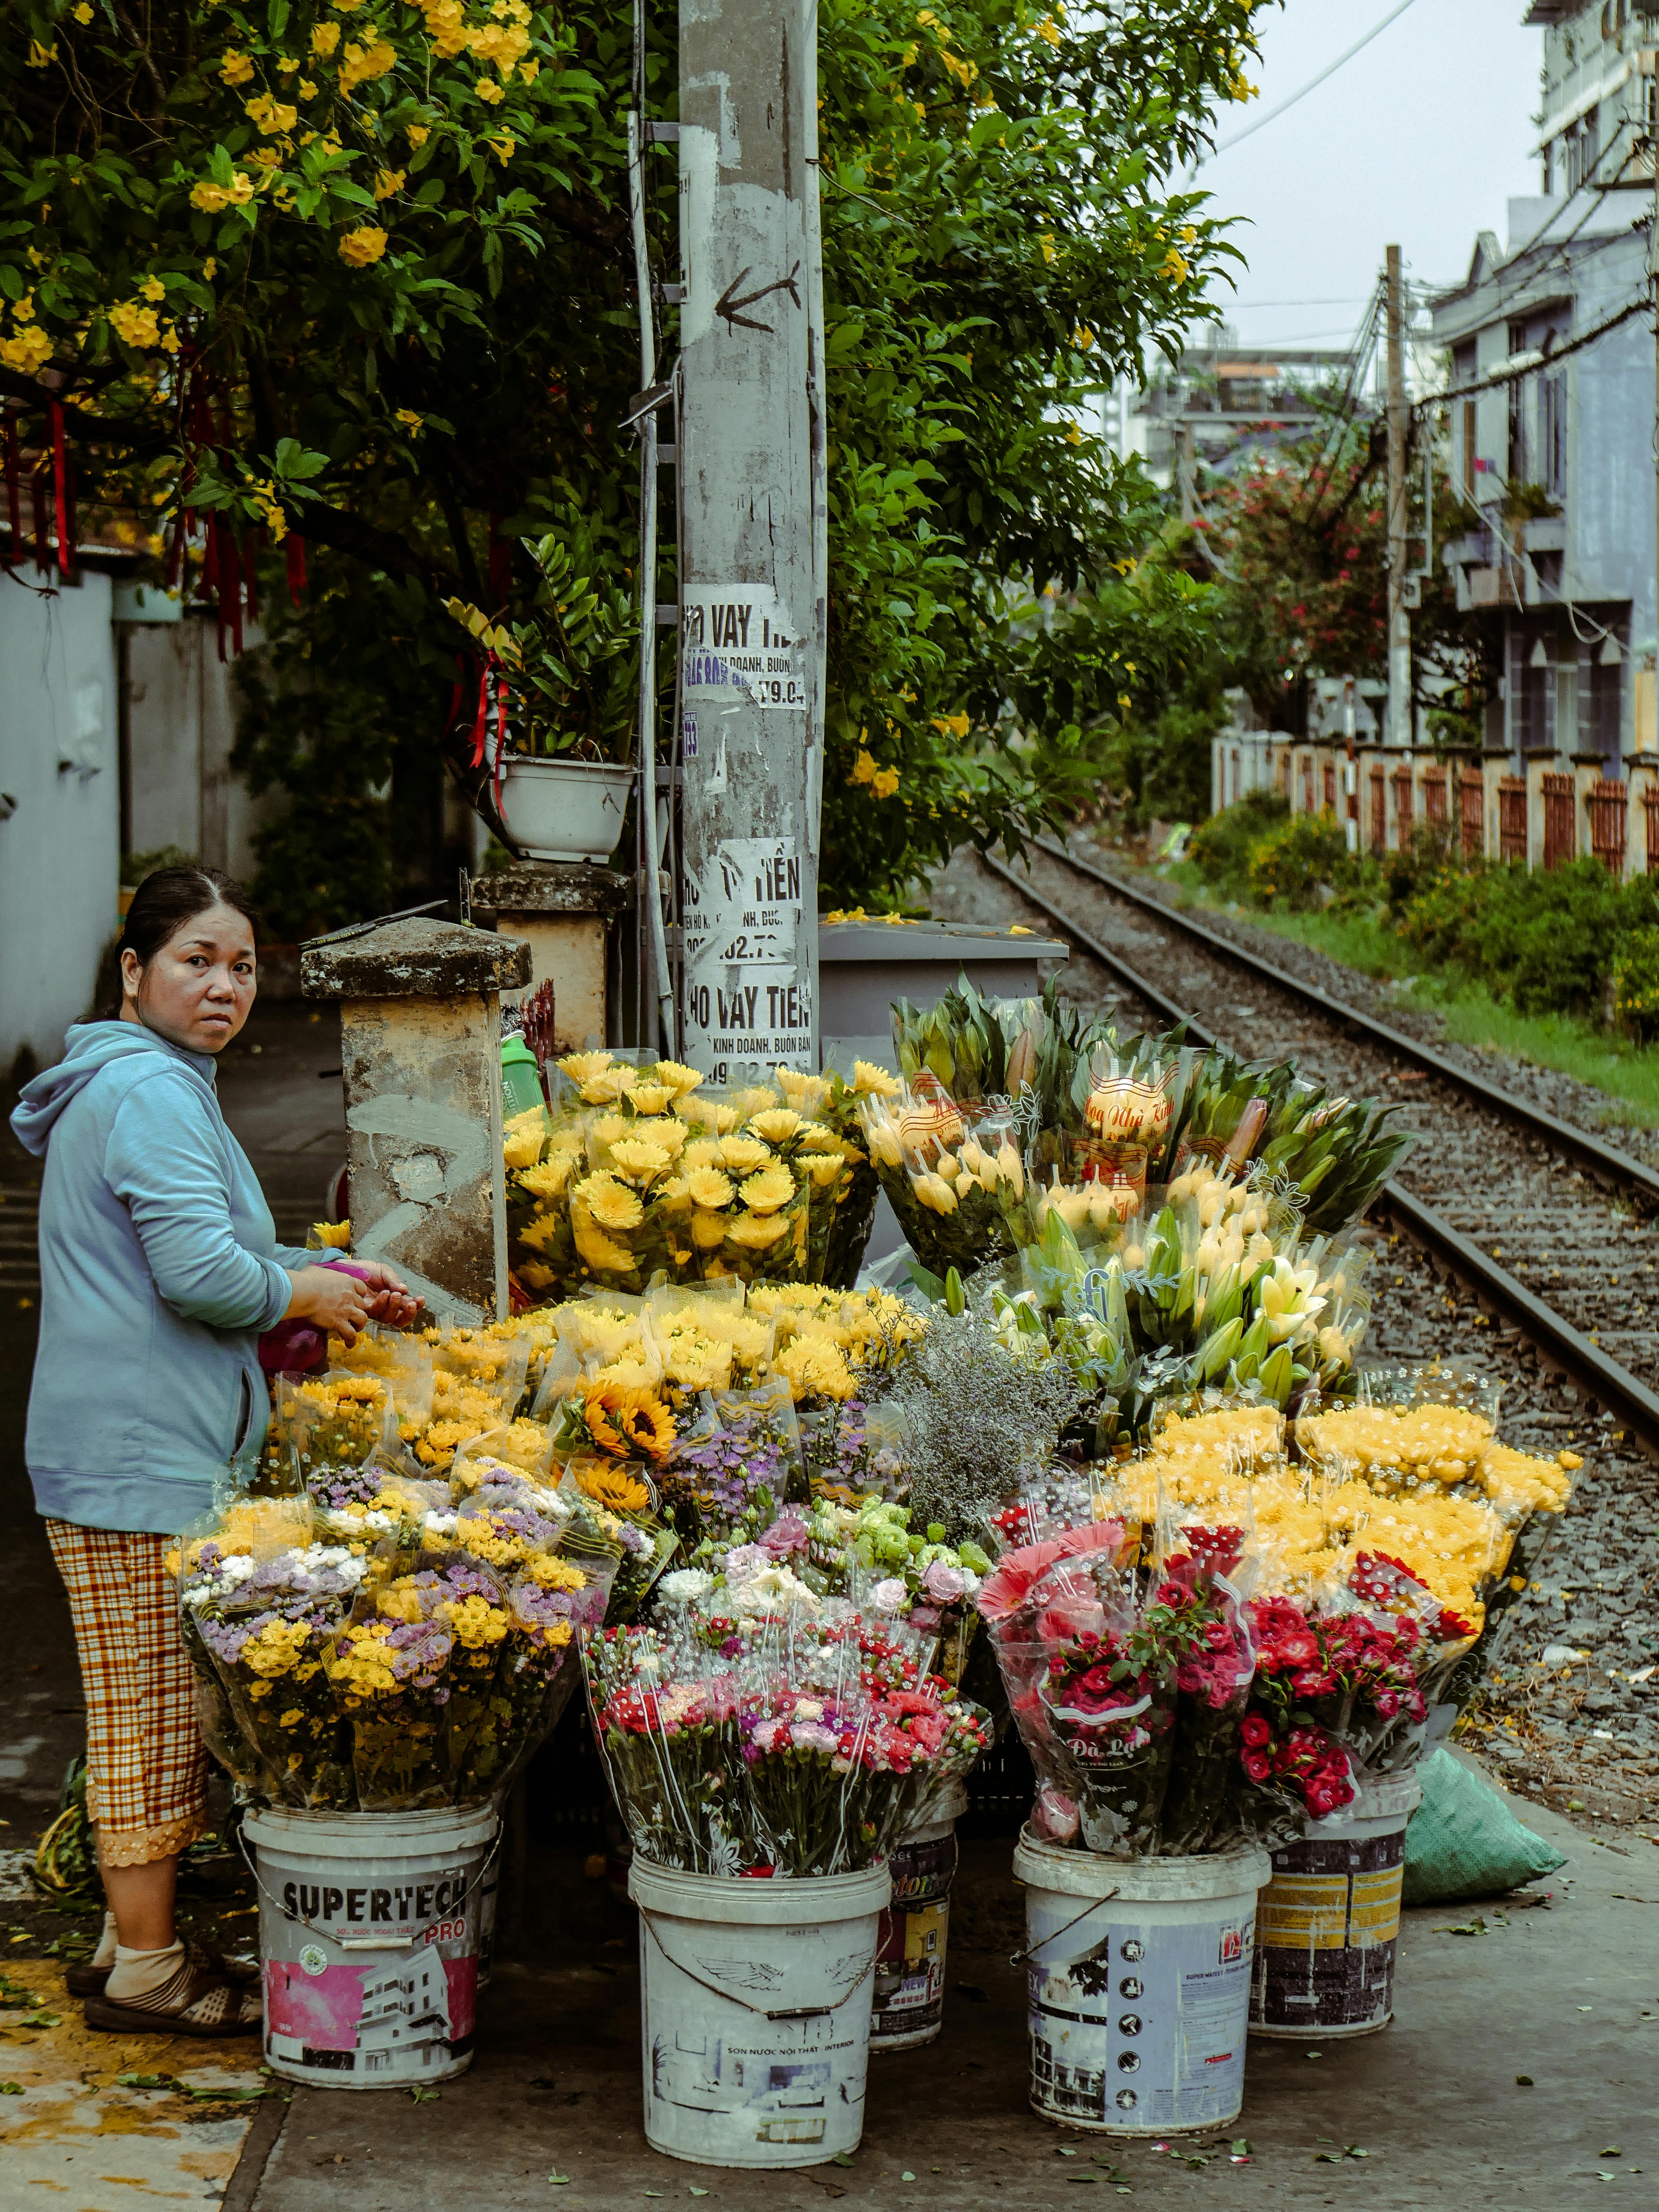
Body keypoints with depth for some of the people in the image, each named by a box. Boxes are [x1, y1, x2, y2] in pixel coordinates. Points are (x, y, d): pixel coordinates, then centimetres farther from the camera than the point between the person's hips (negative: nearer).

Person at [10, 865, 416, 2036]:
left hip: (143, 1448, 11)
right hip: (144, 1459, -11)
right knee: (158, 1707, -4)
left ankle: (135, 1939, 24)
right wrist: (307, 1294, -6)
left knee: (153, 1710, 16)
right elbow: (202, 1271, -23)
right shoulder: (151, 1093, -15)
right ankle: (144, 1967, 4)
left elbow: (202, 1257, 28)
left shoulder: (147, 1087, 20)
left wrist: (331, 1273, 16)